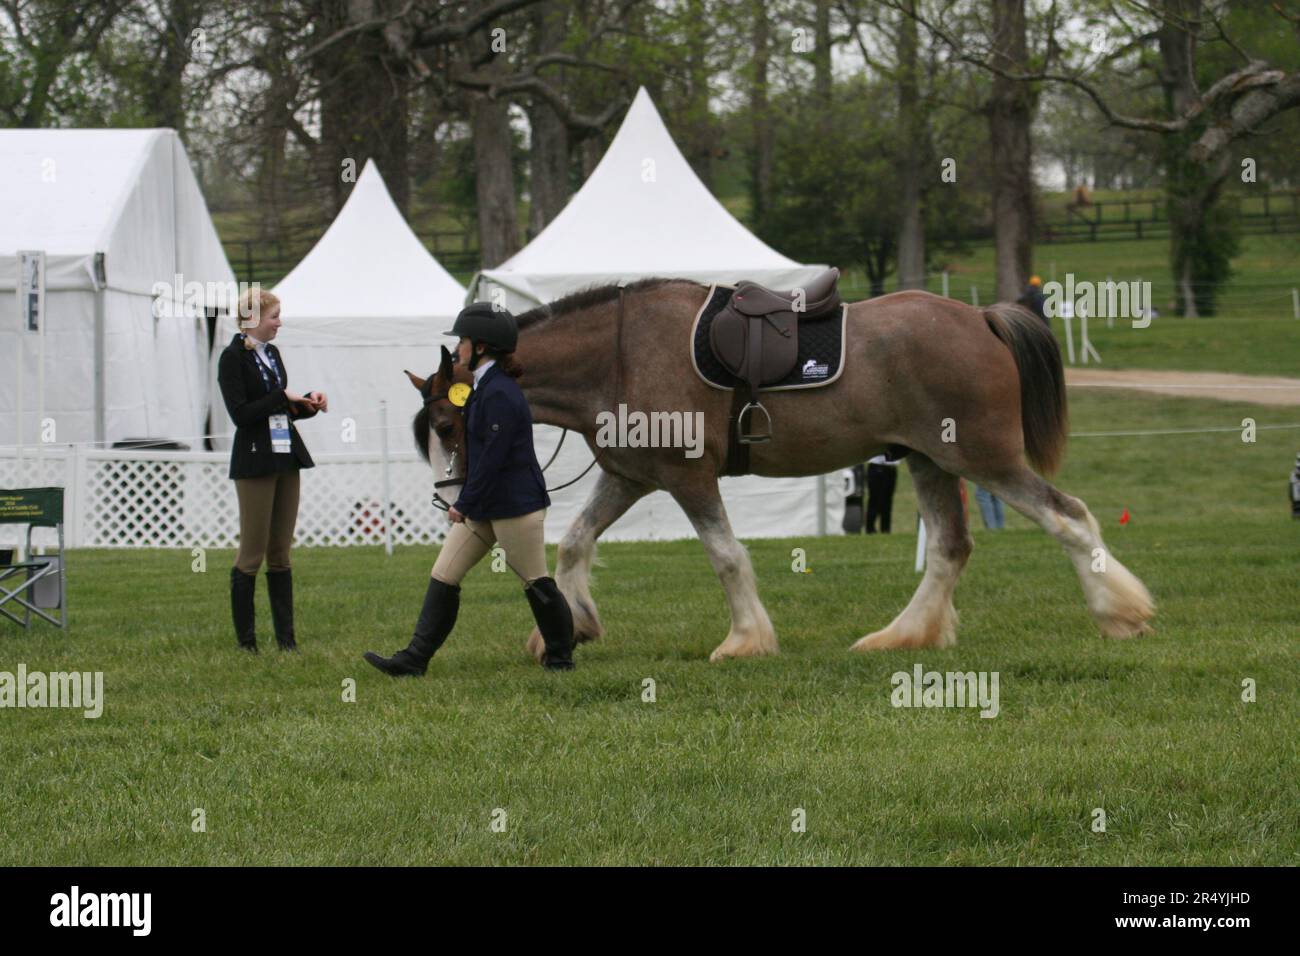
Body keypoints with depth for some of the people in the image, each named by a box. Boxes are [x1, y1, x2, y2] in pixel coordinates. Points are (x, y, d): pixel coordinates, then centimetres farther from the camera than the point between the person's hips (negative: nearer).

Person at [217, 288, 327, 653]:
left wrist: (308, 404, 4)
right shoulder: (233, 358, -9)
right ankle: (245, 640, 2)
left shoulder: (271, 353, 14)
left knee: (280, 553, 8)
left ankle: (286, 638, 9)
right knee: (252, 554, -4)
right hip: (255, 461, -7)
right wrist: (283, 397, -14)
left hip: (286, 458, 7)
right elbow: (240, 413, -17)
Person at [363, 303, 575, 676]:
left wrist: (464, 505, -15)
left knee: (536, 582, 3)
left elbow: (492, 458, -21)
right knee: (443, 576, 4)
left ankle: (561, 657, 18)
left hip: (514, 505, -10)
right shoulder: (483, 387, 12)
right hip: (483, 506, 10)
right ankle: (414, 659, 3)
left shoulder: (499, 394, -19)